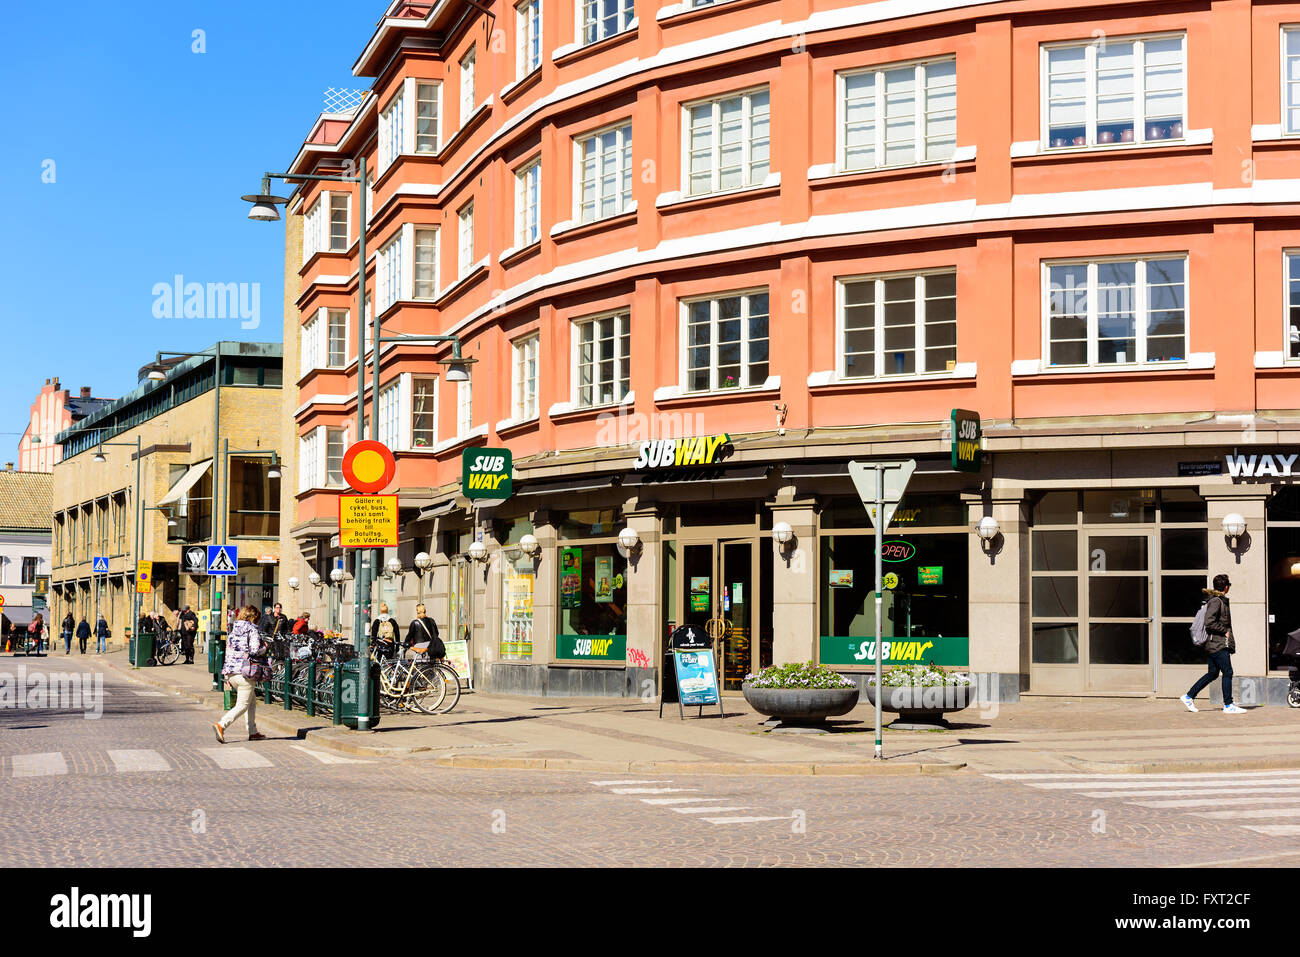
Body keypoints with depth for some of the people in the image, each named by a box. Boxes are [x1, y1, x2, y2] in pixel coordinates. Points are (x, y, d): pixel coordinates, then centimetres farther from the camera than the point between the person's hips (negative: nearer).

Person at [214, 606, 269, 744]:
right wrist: (264, 647, 3)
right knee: (242, 706, -3)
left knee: (252, 701, 20)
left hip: (231, 672, 8)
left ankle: (253, 732, 20)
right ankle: (221, 725, -19)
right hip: (245, 673, -8)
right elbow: (255, 650, -20)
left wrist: (229, 676, 23)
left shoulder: (233, 630, 14)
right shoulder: (252, 630, -8)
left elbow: (228, 651, 17)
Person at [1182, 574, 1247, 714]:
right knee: (1227, 672, -7)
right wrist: (1225, 632, -13)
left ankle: (1189, 696, 16)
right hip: (1218, 644, -10)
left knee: (1213, 673, 11)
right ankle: (1228, 706, -3)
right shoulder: (1216, 601, -14)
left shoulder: (1222, 601, 16)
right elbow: (1209, 623, -21)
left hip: (1218, 644, 10)